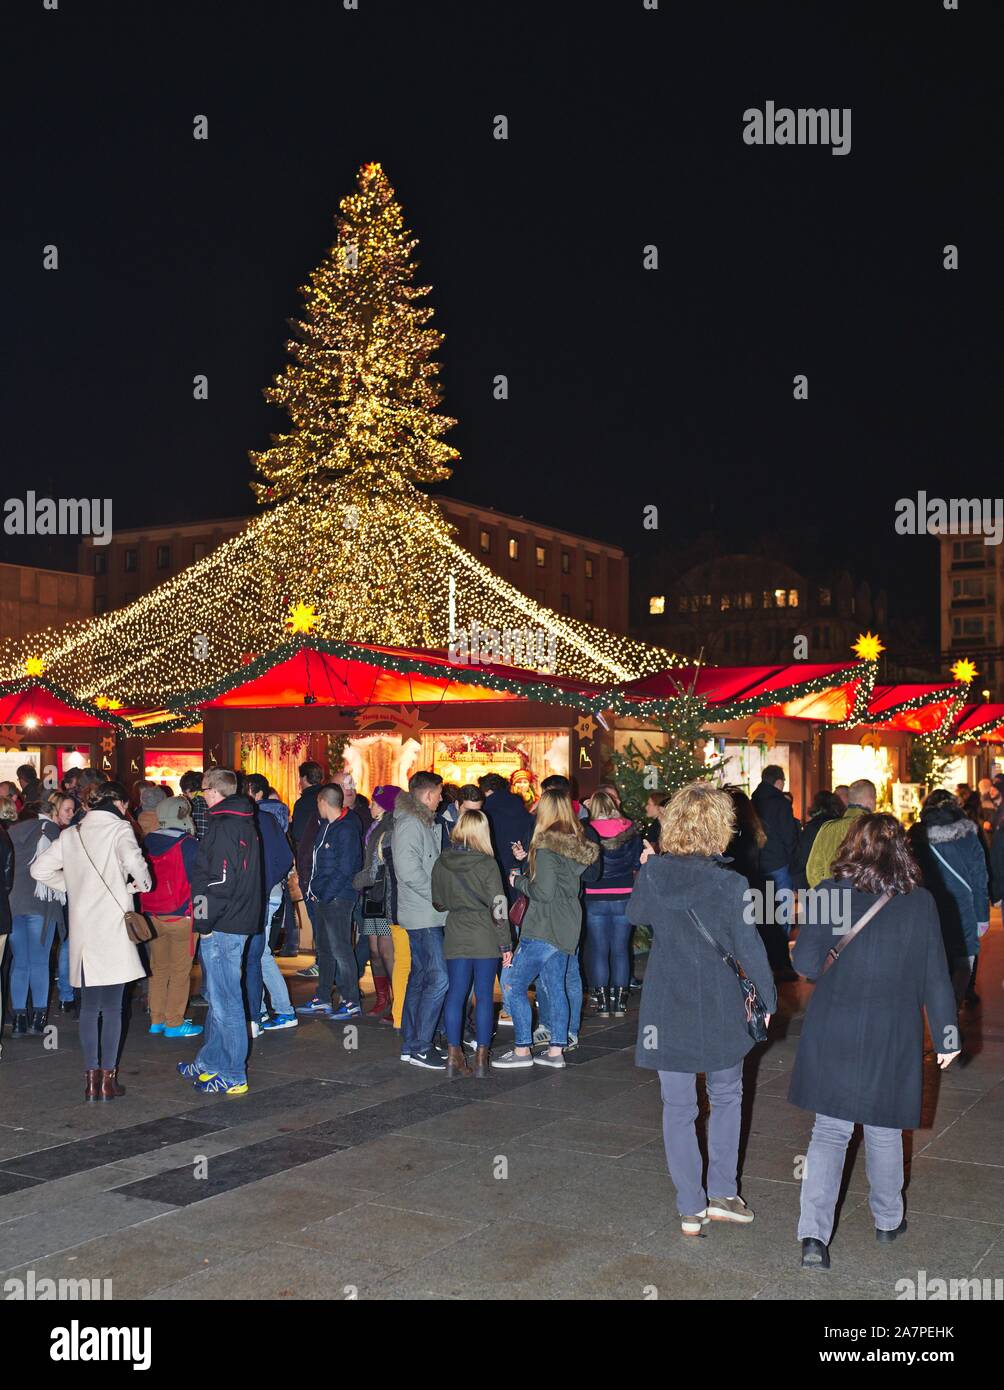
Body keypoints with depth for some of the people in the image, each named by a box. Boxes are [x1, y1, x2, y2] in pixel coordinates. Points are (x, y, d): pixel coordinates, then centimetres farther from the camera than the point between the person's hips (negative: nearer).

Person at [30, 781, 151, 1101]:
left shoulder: (71, 834, 12)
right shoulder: (119, 828, -5)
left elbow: (39, 868, 12)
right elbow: (134, 861, -23)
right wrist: (143, 884, -4)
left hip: (82, 929, 5)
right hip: (113, 929, -5)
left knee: (89, 1007, 11)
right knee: (112, 1007, 2)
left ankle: (91, 1078, 11)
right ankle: (108, 1079, 4)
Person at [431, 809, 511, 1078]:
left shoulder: (441, 863, 2)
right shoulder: (487, 864, -10)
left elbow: (438, 902, 11)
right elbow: (498, 906, -10)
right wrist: (505, 943, -4)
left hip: (455, 937, 3)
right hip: (485, 938, -3)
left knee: (456, 994, 7)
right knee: (484, 996, 4)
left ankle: (454, 1056, 6)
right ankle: (482, 1060, 7)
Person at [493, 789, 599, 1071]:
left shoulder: (547, 845, -16)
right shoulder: (576, 844, 10)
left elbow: (543, 892, -19)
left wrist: (519, 881, -3)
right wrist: (527, 859, 17)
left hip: (544, 930, -9)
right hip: (566, 928, 9)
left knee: (513, 985, -2)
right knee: (555, 988, 13)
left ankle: (522, 1051, 1)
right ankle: (556, 1050, 16)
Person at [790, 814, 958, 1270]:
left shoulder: (828, 894, -9)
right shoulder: (919, 902, -6)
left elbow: (806, 964, -10)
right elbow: (935, 977, -3)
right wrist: (946, 1036, 6)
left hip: (833, 1034, -1)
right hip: (893, 1037, 1)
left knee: (829, 1130, 8)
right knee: (884, 1130, 19)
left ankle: (814, 1234, -3)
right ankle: (888, 1220, 36)